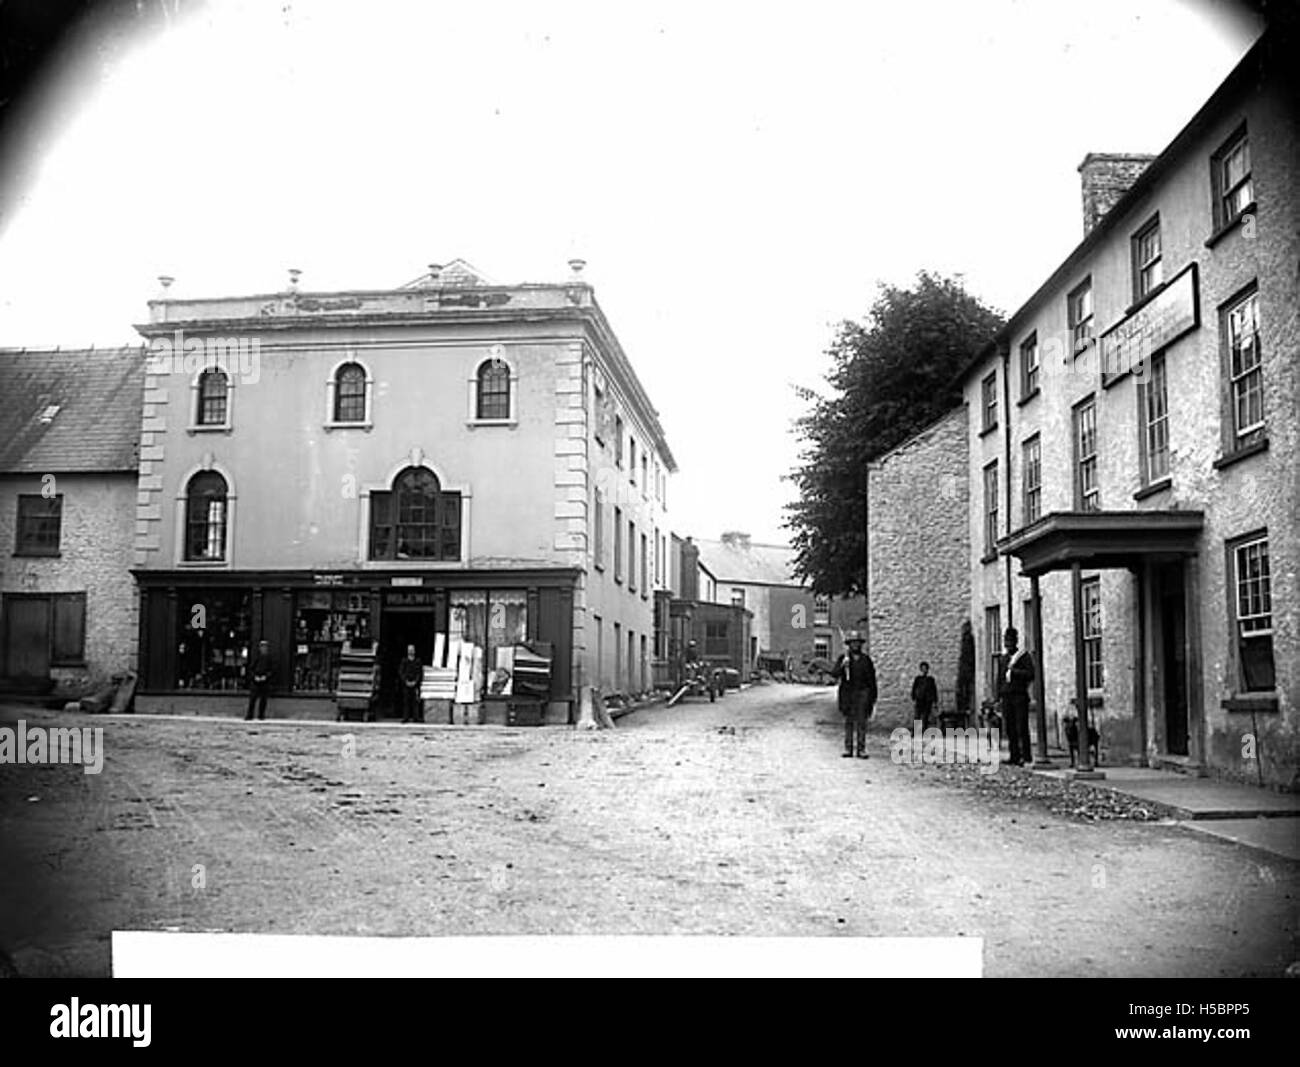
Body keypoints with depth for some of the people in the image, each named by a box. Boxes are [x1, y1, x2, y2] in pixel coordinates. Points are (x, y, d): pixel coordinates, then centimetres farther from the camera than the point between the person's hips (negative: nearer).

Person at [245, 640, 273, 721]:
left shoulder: (270, 659, 7)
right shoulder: (256, 658, 8)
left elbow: (273, 670, 3)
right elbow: (251, 669, 7)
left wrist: (266, 676, -12)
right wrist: (254, 676, -9)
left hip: (265, 681, 0)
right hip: (255, 681, 0)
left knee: (263, 699, 0)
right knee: (252, 698, -4)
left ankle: (261, 715, 9)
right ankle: (249, 716, -2)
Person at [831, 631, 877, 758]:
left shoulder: (866, 659, 5)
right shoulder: (843, 658, 3)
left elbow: (871, 679, 9)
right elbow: (834, 674, -7)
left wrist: (874, 697, 6)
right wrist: (842, 666, -26)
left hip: (862, 694, 0)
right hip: (847, 694, 0)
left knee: (861, 722, -3)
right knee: (849, 721, 4)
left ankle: (861, 750, 0)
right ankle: (848, 749, 9)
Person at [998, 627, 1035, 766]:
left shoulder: (1024, 656, 0)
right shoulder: (1004, 658, 17)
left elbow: (1030, 674, -11)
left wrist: (1013, 670, -13)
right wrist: (999, 695, 14)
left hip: (1020, 696, -6)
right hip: (1006, 697, 6)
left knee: (1022, 728, -6)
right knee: (1009, 728, 4)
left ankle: (1026, 756, -2)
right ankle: (1014, 756, 8)